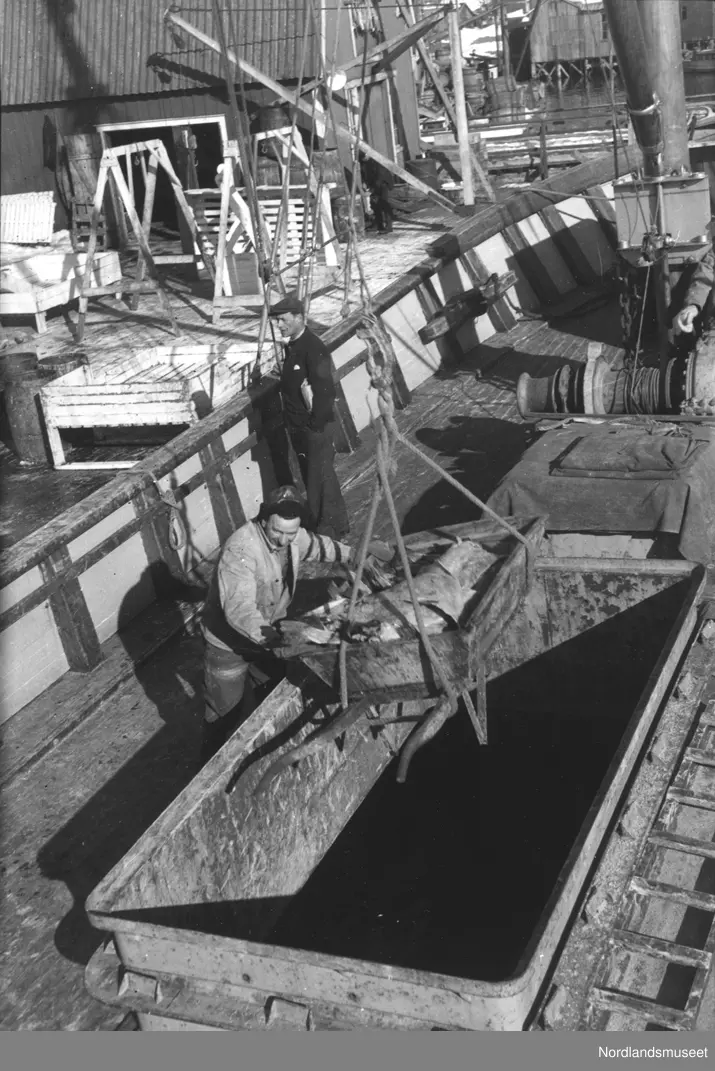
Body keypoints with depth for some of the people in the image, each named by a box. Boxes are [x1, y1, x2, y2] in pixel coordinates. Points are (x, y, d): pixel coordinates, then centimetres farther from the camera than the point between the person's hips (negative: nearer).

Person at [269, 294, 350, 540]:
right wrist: (289, 419, 14)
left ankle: (333, 530, 11)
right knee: (309, 476, 18)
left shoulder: (313, 348, -19)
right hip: (297, 425, 9)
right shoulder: (290, 346, 8)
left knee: (321, 477, -1)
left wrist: (316, 425, -19)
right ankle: (316, 523, 31)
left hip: (316, 426, -9)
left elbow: (325, 391, -23)